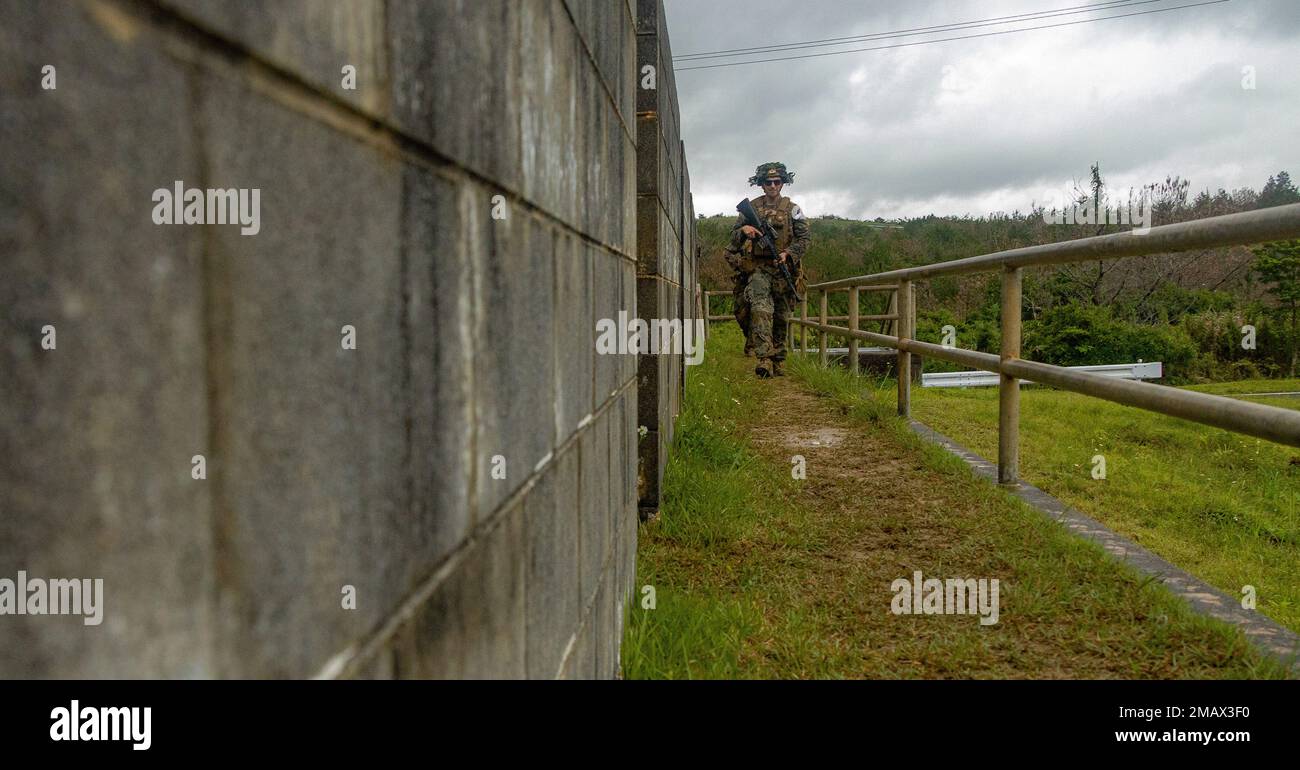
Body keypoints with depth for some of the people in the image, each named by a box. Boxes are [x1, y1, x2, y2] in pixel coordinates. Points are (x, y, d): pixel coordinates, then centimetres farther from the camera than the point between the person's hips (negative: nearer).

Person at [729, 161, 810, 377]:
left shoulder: (793, 209, 8)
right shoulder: (751, 207, 10)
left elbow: (805, 238, 2)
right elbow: (734, 236, 11)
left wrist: (788, 254, -15)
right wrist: (744, 230, -12)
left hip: (784, 268, 1)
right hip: (759, 268, -1)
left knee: (782, 316, 6)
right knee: (760, 309, -21)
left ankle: (779, 361, 17)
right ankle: (764, 359, -29)